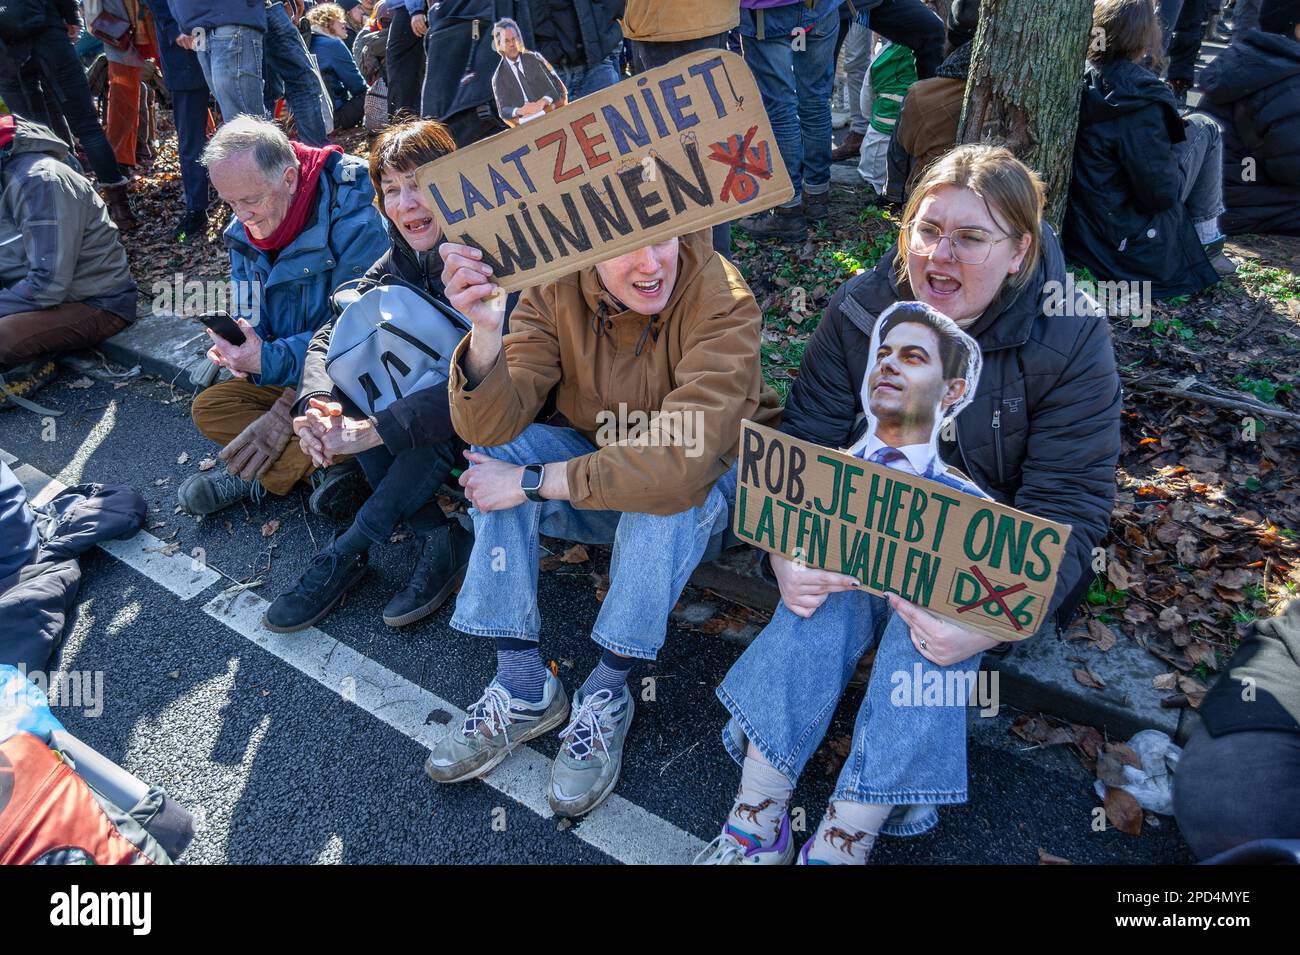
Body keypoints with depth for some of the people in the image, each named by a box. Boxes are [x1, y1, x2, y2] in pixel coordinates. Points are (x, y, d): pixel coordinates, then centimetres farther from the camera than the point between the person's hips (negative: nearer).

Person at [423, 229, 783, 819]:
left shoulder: (723, 301, -27)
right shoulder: (558, 289, -15)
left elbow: (683, 460, -38)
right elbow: (489, 425, -23)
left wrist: (533, 483, -32)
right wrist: (485, 332, -43)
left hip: (713, 488, -3)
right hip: (595, 463, 4)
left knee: (672, 486, -35)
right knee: (498, 451, -19)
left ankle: (606, 693, -15)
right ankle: (522, 685, -12)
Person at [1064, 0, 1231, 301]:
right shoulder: (1139, 99, -24)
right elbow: (1161, 194, -22)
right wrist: (1173, 170, -1)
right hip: (1125, 239, -7)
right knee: (1204, 129, 8)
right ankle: (1206, 242, 15)